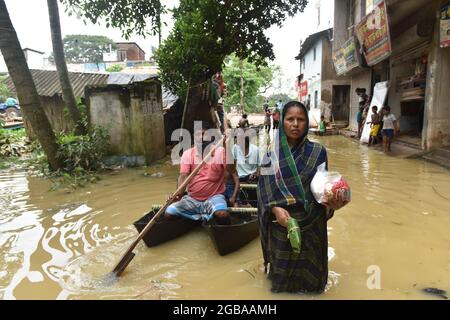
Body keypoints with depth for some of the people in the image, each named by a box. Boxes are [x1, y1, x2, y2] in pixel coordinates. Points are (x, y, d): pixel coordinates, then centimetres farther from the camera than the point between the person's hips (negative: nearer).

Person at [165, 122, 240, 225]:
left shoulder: (220, 152, -8)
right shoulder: (187, 154, -1)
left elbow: (234, 174, -5)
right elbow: (183, 176, -11)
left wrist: (234, 196, -16)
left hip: (214, 197, -4)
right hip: (192, 199, 4)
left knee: (222, 215, -36)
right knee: (168, 213, -15)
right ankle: (206, 217, -6)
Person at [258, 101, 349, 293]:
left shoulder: (317, 151, -3)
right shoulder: (272, 152, -3)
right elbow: (264, 186, -5)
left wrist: (332, 203, -22)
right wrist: (275, 208, -20)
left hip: (311, 223, 0)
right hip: (281, 222, 0)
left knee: (308, 270, 14)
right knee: (282, 270, 15)